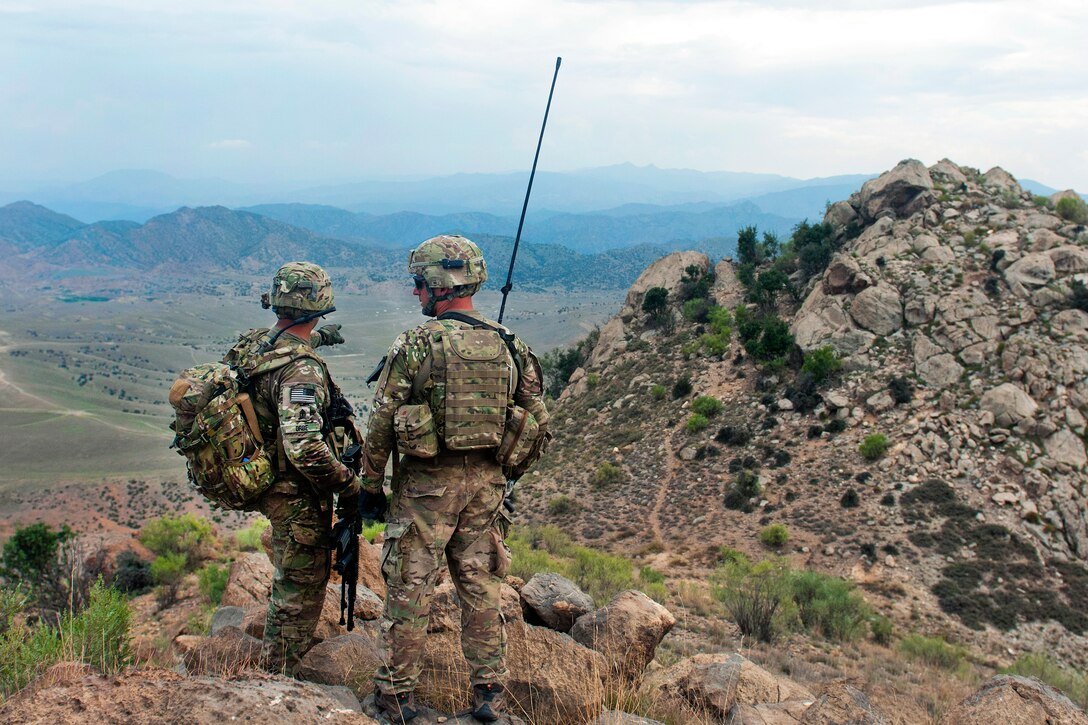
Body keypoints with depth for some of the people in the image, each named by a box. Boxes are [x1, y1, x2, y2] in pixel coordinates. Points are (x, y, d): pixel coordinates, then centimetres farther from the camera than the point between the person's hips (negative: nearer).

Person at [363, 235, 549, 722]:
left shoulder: (415, 345, -12)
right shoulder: (508, 345, 2)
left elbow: (381, 423, -9)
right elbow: (537, 421, 6)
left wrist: (371, 487, 1)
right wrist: (507, 473, 18)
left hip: (426, 483, -4)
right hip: (486, 483, 4)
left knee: (410, 590, 7)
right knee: (480, 589, 14)